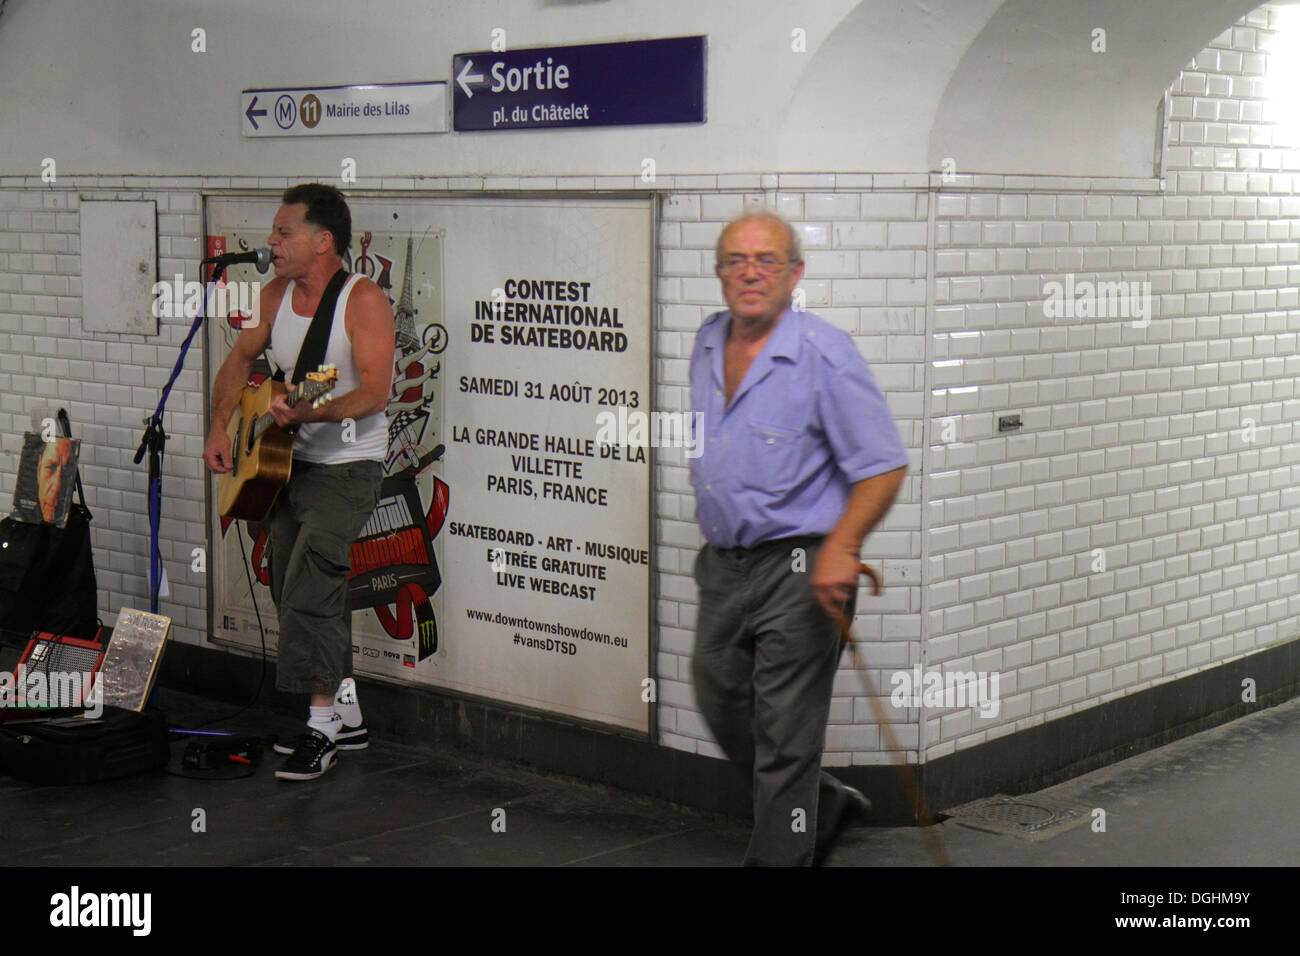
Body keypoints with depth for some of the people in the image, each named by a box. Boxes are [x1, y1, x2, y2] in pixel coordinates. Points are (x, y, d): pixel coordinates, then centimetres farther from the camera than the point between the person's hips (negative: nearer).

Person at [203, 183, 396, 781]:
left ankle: (323, 724, -6)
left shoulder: (363, 300, -16)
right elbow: (241, 358, 18)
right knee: (292, 593, 13)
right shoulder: (277, 295, 5)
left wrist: (308, 412, -38)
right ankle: (347, 715, 26)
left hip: (346, 467, -8)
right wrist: (220, 428, 5)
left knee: (310, 589, -18)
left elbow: (375, 393, -25)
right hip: (284, 463, 8)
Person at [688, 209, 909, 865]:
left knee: (784, 736, -2)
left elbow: (884, 465, -14)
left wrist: (841, 548, -25)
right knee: (722, 706, 18)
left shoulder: (825, 355, -14)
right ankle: (824, 806, 38)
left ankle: (778, 856, 11)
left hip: (799, 570, -8)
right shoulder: (708, 344, 7)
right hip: (721, 564, 8)